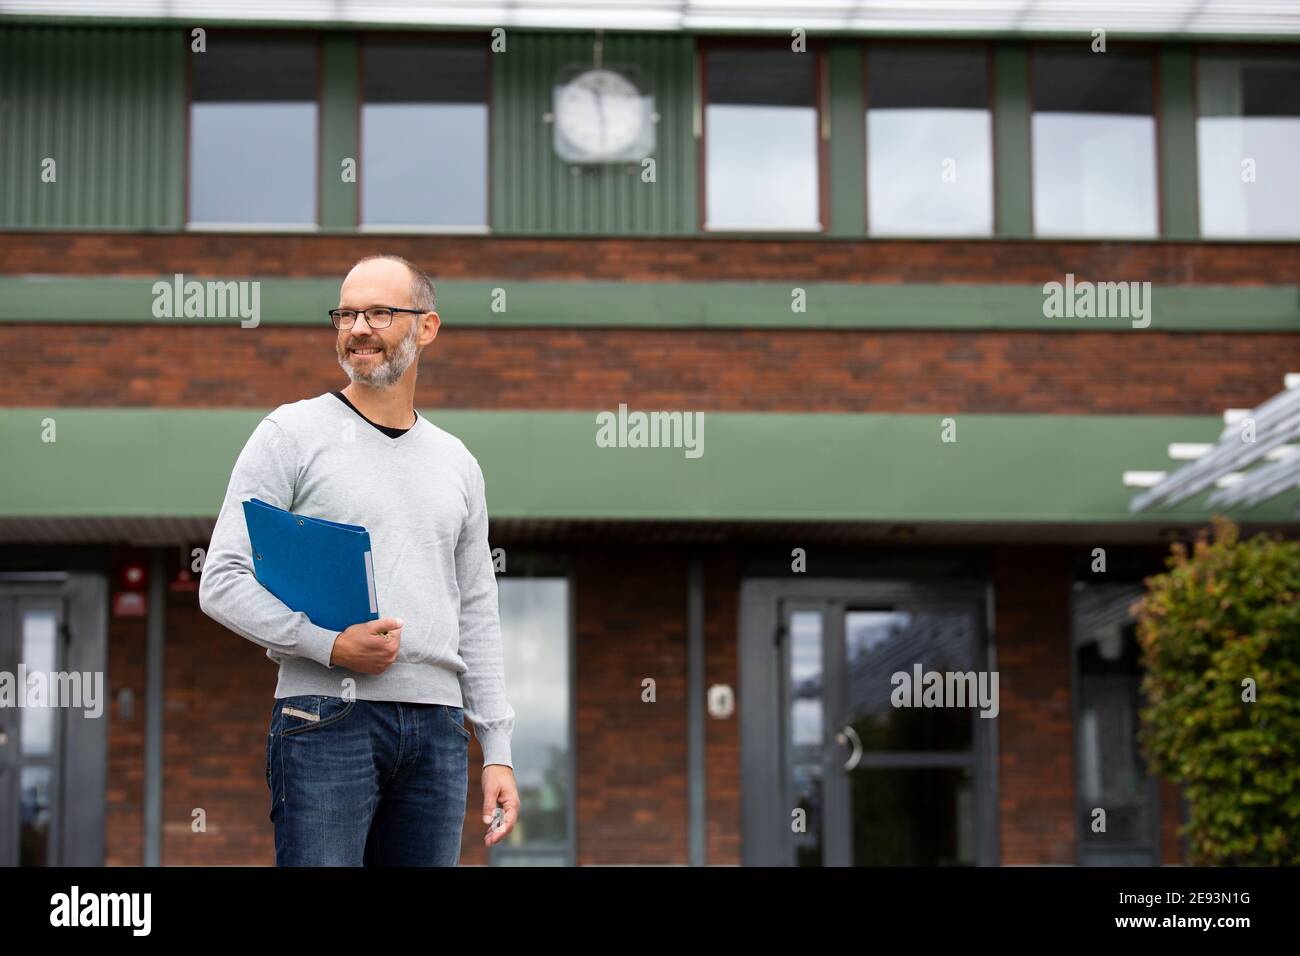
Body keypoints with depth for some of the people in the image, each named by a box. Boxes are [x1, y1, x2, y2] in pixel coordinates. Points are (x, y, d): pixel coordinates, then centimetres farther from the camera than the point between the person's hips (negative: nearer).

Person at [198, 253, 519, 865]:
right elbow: (222, 582, -4)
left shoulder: (456, 463, 17)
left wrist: (498, 752, 12)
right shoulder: (293, 434, 2)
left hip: (437, 728, 5)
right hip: (326, 722, -4)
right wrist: (330, 644, -16)